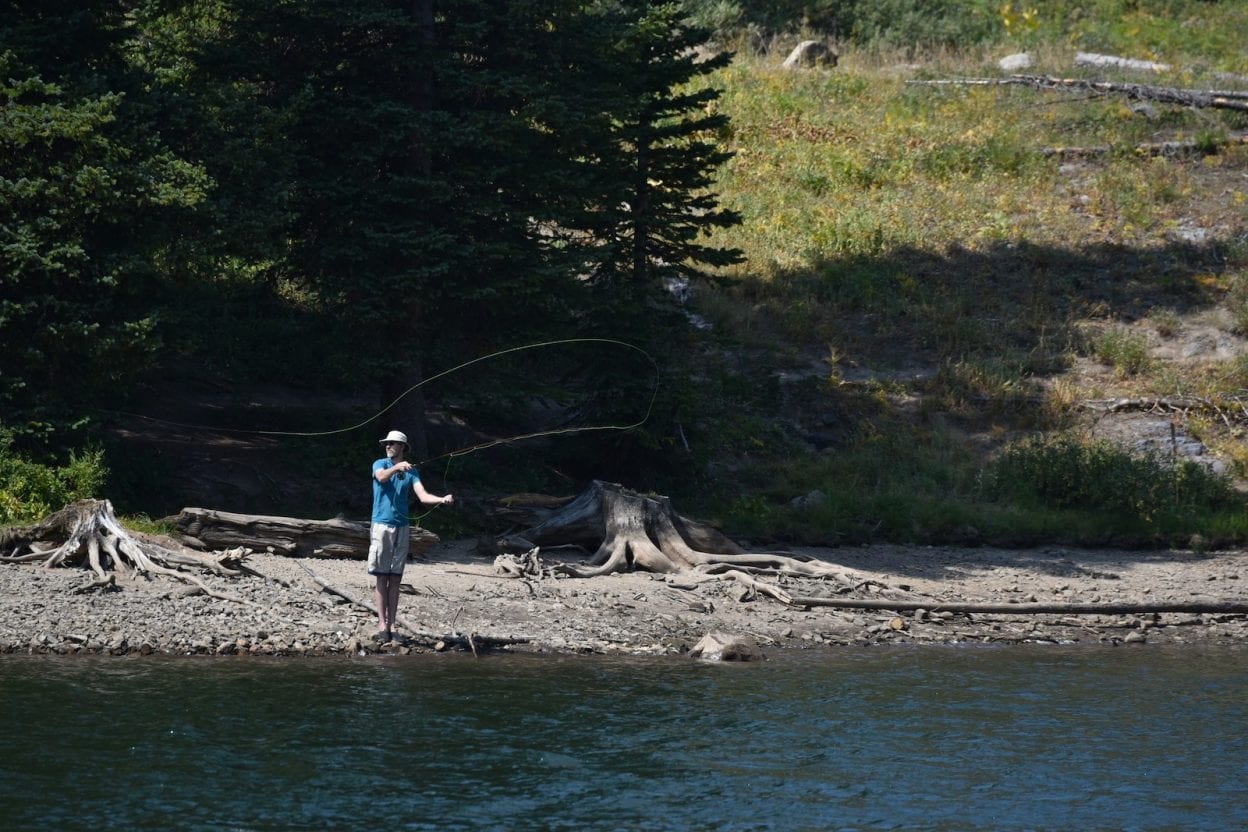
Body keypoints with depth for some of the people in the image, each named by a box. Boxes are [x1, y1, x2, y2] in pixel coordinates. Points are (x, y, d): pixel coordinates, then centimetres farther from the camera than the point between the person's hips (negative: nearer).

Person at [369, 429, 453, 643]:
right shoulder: (380, 464, 3)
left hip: (402, 528, 3)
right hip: (382, 525, -3)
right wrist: (397, 467, -41)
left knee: (395, 579, 4)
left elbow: (423, 496, -2)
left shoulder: (411, 472, 10)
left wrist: (442, 500, -22)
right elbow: (381, 477, -21)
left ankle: (392, 625, 5)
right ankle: (382, 625, -8)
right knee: (381, 577, -5)